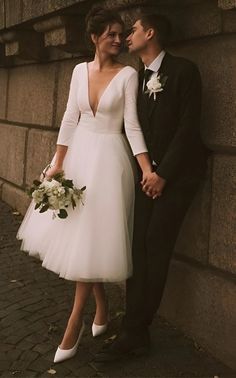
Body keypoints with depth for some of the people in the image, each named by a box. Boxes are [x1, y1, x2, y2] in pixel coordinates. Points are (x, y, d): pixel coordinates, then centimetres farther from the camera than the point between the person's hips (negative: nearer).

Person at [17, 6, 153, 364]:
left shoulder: (128, 74, -6)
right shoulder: (80, 70, 6)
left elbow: (132, 125, -10)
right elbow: (70, 120, 6)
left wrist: (148, 170, -20)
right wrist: (57, 164, 1)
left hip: (109, 158, -5)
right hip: (80, 154, 5)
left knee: (92, 238, -3)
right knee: (73, 232, 8)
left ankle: (76, 320, 10)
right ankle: (102, 306, 25)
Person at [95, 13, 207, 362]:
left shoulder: (183, 71, -8)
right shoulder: (139, 77, 11)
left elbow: (188, 126, -13)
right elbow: (135, 124, 12)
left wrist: (164, 173, -15)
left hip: (178, 171, -5)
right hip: (150, 170, 5)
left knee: (155, 246, -8)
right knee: (140, 245, -3)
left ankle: (136, 331, 0)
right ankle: (135, 333, 2)